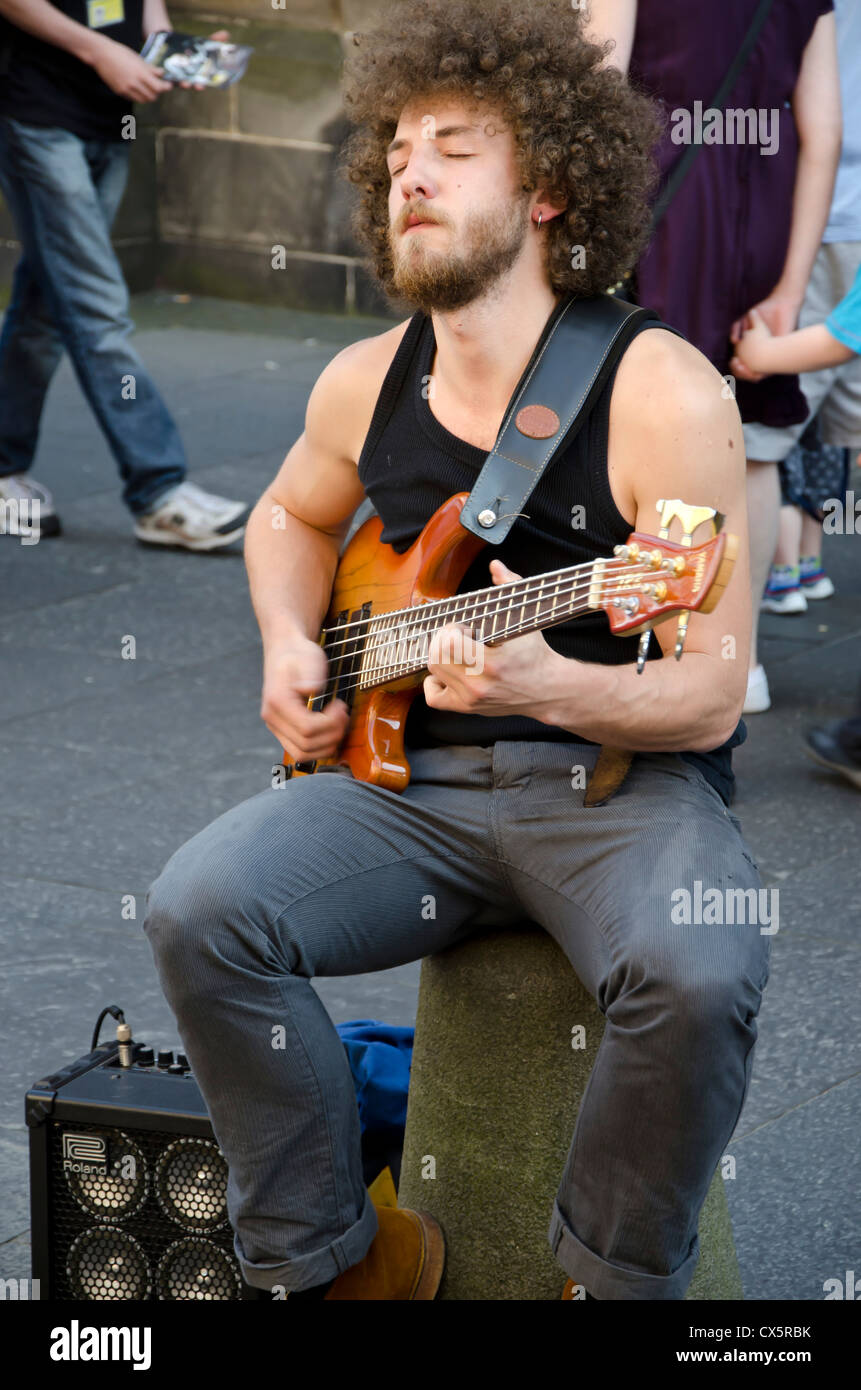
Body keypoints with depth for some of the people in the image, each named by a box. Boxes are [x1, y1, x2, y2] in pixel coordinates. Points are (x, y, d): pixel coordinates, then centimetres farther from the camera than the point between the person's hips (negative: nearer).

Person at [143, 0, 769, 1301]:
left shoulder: (662, 395, -12)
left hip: (619, 774, -4)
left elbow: (712, 698, -12)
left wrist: (544, 683, -31)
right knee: (200, 907, -22)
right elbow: (290, 516, 29)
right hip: (411, 776, 5)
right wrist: (292, 649, 8)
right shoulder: (366, 384, 6)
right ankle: (331, 1265, -4)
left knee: (699, 976, -35)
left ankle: (611, 1281, -7)